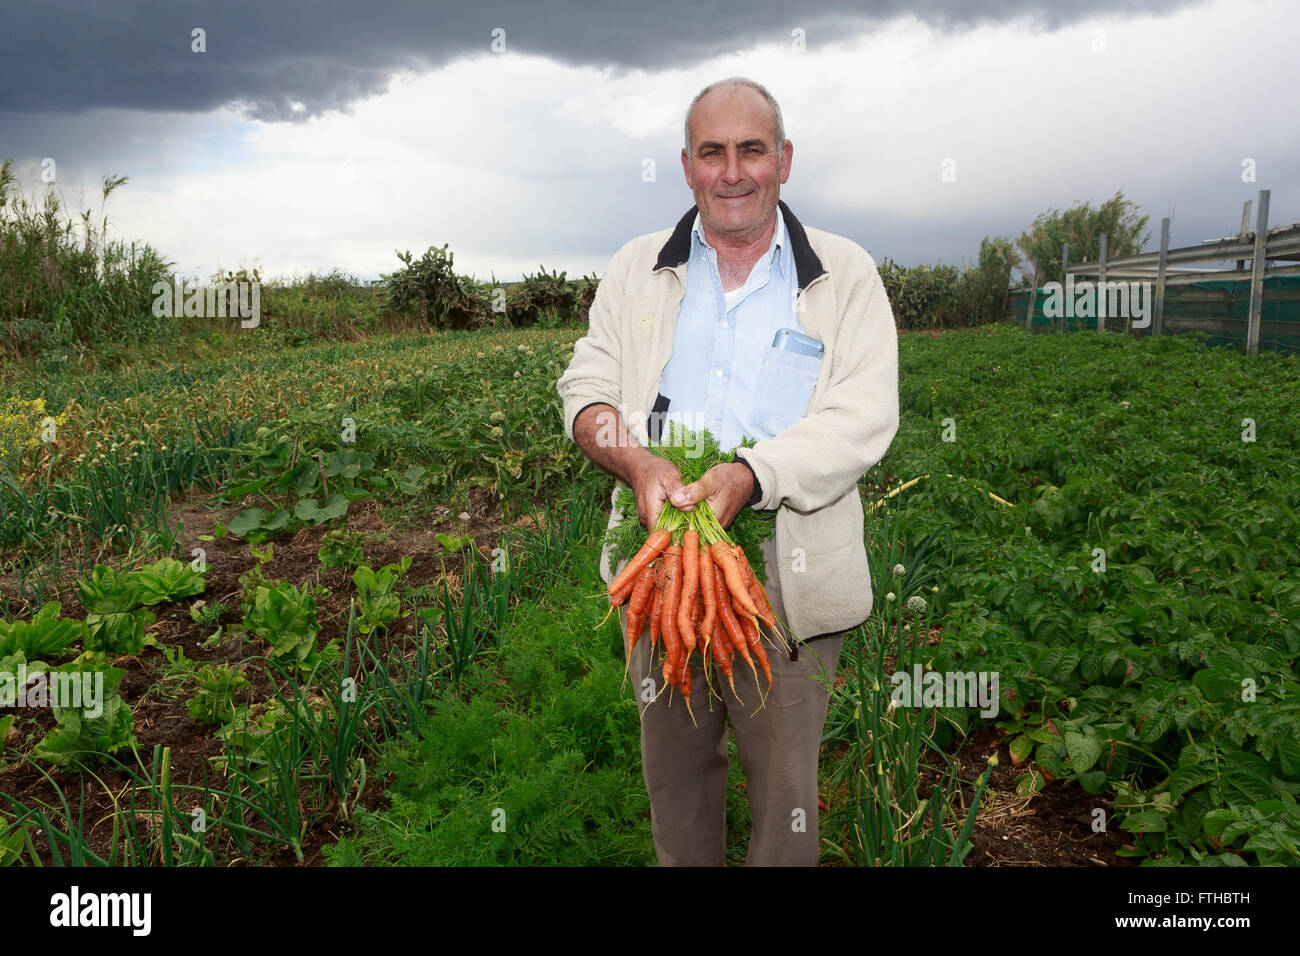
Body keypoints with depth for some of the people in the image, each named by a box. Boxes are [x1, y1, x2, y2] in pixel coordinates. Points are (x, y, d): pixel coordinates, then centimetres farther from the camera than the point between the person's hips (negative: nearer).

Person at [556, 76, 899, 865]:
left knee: (786, 769, 6)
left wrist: (750, 474, -24)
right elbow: (587, 385, 6)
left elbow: (863, 417, -8)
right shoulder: (637, 269, 12)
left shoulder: (846, 276, 2)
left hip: (787, 570, -2)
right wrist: (635, 461, -16)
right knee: (673, 762, 16)